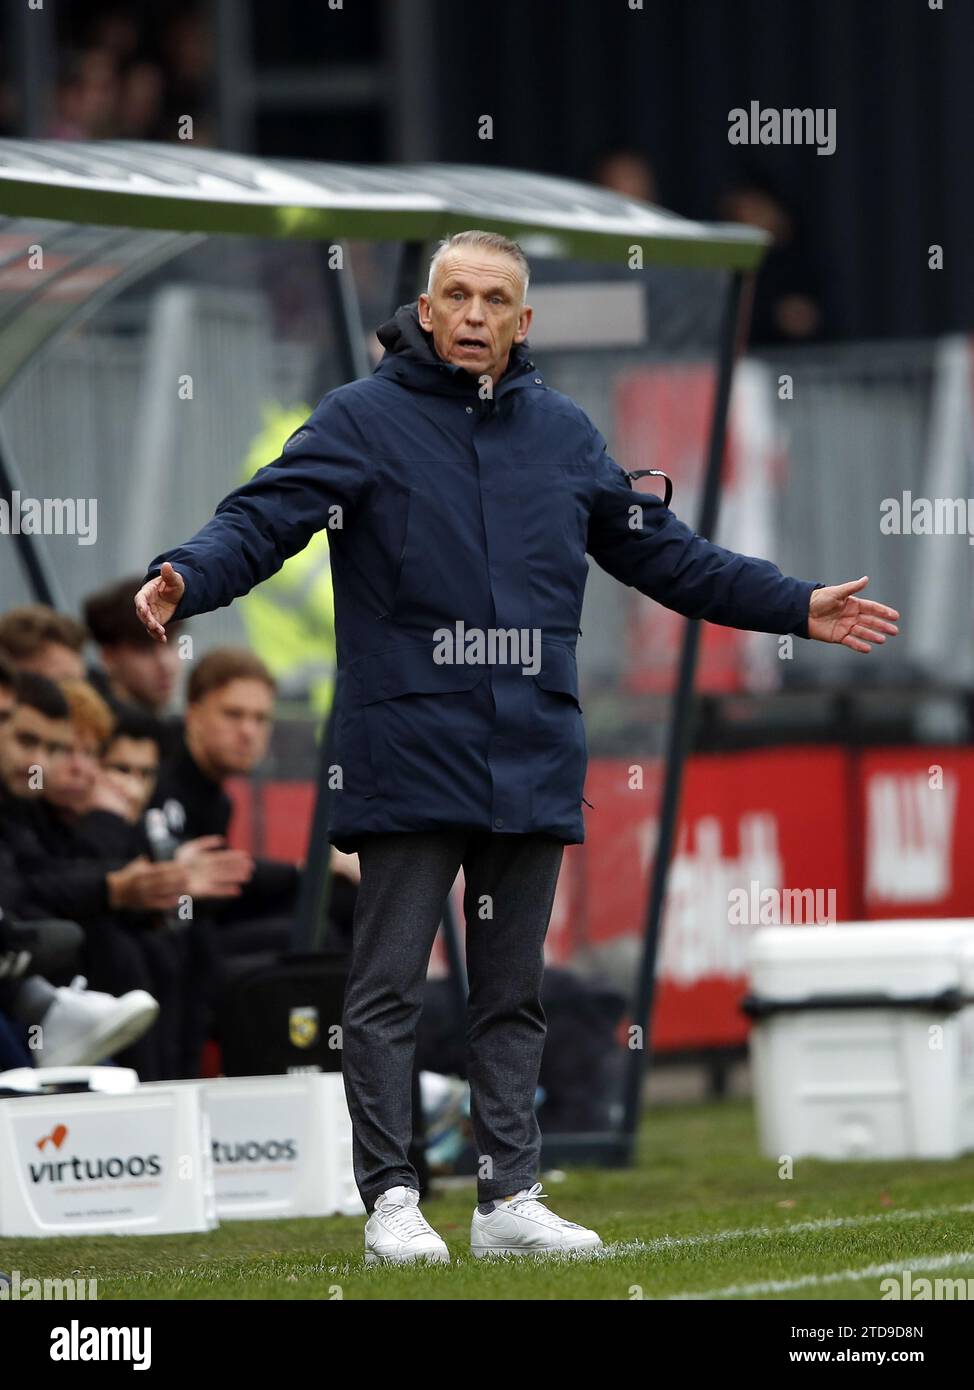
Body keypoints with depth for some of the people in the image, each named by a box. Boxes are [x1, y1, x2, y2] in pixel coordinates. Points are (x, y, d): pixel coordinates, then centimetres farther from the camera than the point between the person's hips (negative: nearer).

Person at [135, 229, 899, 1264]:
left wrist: (798, 608, 24)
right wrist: (185, 579, -32)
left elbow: (660, 550, 23)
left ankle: (511, 1196, 12)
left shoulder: (563, 433, 14)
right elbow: (262, 518, -11)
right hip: (407, 759, -4)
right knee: (390, 985, -3)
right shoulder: (361, 421, -1)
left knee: (512, 992, 8)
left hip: (532, 764, 4)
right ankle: (390, 1198, 0)